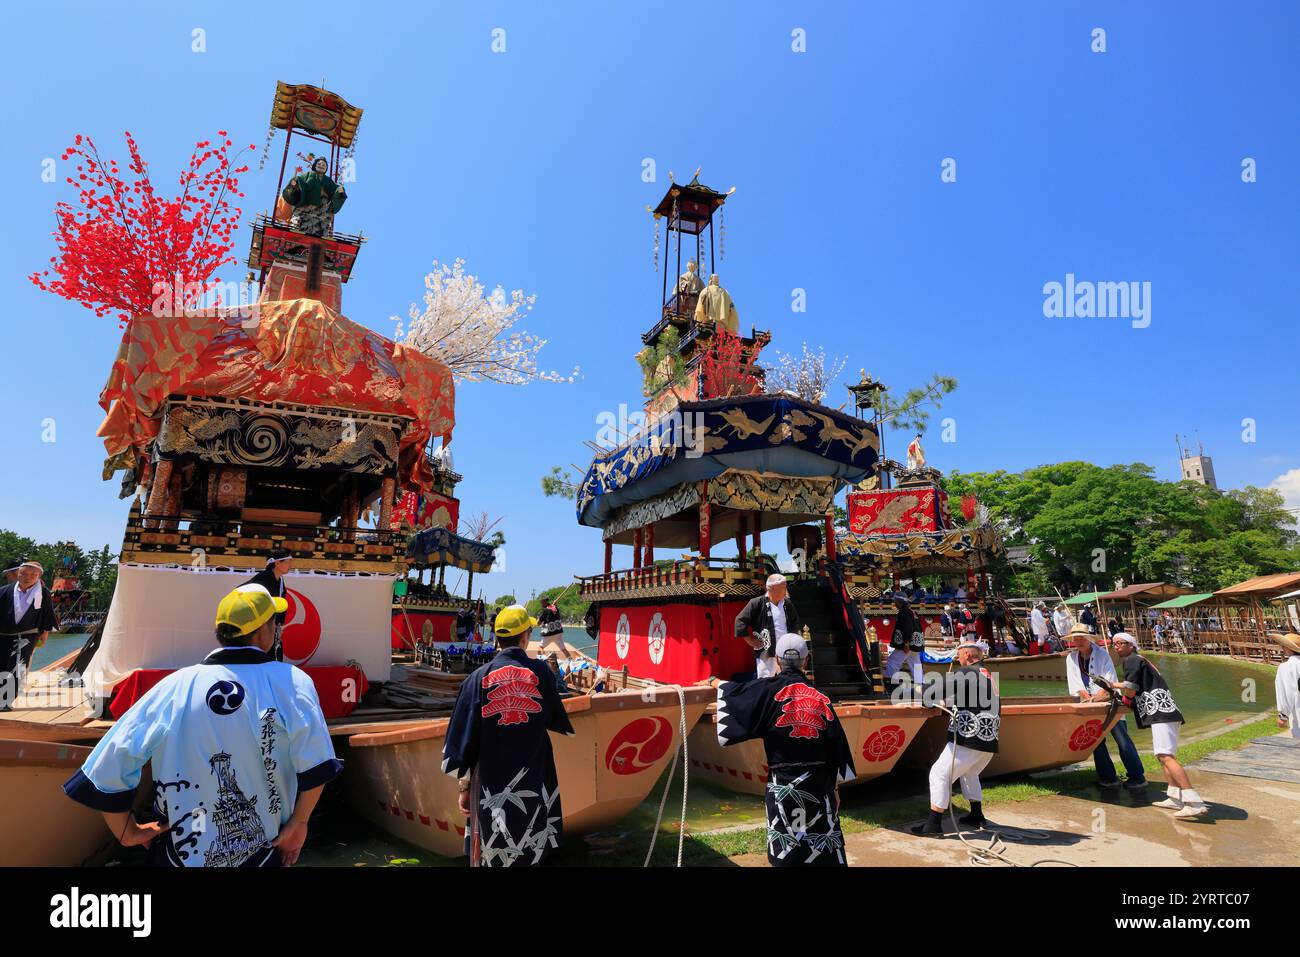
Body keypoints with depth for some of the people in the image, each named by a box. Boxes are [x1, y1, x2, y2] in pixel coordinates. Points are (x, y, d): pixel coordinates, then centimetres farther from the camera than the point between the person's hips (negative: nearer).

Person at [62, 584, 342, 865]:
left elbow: (107, 771, -9)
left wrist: (128, 833, 4)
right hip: (262, 854, -1)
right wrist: (298, 822, -10)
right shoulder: (291, 682, -17)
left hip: (181, 854, 2)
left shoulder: (174, 685, -11)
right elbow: (315, 767, -25)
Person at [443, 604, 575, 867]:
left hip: (490, 786, 0)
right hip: (533, 785, 0)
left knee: (490, 856, 14)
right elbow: (557, 722, 8)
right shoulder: (541, 672, -6)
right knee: (530, 854, 14)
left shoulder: (479, 677, -7)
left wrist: (464, 786, 5)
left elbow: (463, 737, -4)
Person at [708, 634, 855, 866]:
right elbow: (837, 745, 4)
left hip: (783, 784, -2)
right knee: (826, 852, 11)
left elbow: (736, 692, 3)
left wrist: (714, 682, 23)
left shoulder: (769, 690, -7)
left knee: (786, 854, 6)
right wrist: (835, 787, 12)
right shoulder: (821, 698, 2)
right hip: (819, 785, 3)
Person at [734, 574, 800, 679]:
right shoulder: (757, 603, -11)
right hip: (766, 652, -5)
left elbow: (795, 621, 26)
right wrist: (751, 641, -8)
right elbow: (740, 621, -9)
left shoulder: (787, 604, 6)